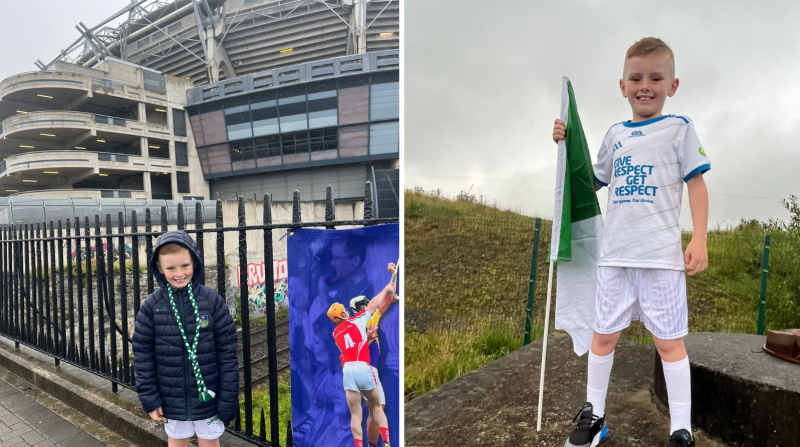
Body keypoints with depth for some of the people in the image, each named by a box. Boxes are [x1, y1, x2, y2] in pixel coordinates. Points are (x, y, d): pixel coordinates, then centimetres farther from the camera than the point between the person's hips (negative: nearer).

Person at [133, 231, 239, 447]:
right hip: (172, 398, 1)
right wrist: (149, 398, -2)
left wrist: (228, 397, -8)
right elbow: (143, 354, -2)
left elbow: (227, 352, -9)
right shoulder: (151, 306, -9)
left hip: (207, 395, -1)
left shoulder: (212, 301, -13)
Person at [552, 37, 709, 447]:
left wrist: (699, 239, -8)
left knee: (669, 341, 3)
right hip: (614, 253, 4)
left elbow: (697, 185, 1)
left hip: (662, 255, -3)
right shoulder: (615, 134, 13)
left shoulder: (679, 128, 3)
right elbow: (591, 183, 20)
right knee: (603, 334, 10)